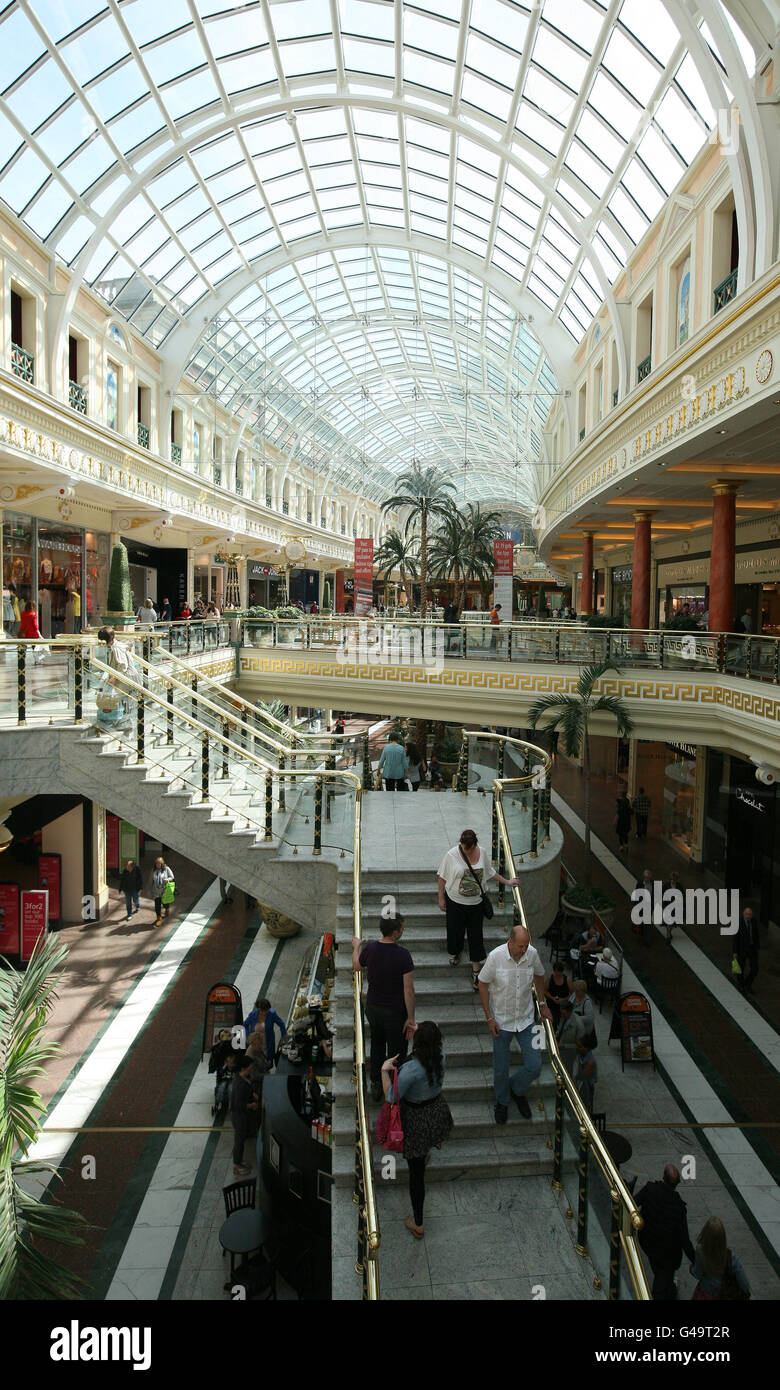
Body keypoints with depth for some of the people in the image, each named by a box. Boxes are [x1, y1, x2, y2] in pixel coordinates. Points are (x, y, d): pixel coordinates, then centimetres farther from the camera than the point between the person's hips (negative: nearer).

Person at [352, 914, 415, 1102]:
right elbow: (408, 989, -21)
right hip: (395, 1012, -5)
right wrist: (411, 1018, -11)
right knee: (396, 1052, 14)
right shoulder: (402, 955, -25)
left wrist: (356, 946, 28)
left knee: (377, 1046, 26)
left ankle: (376, 1085, 38)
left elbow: (356, 966, 10)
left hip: (373, 1008, 5)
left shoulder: (369, 949, -12)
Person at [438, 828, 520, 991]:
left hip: (476, 903, 2)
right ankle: (455, 951, 47)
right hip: (455, 902, -2)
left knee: (475, 935, 7)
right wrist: (441, 898, -5)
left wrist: (507, 881, 12)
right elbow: (442, 877, -7)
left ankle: (476, 968, 20)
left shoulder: (481, 853, -6)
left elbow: (490, 872, 12)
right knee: (455, 930, 15)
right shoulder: (451, 855, -15)